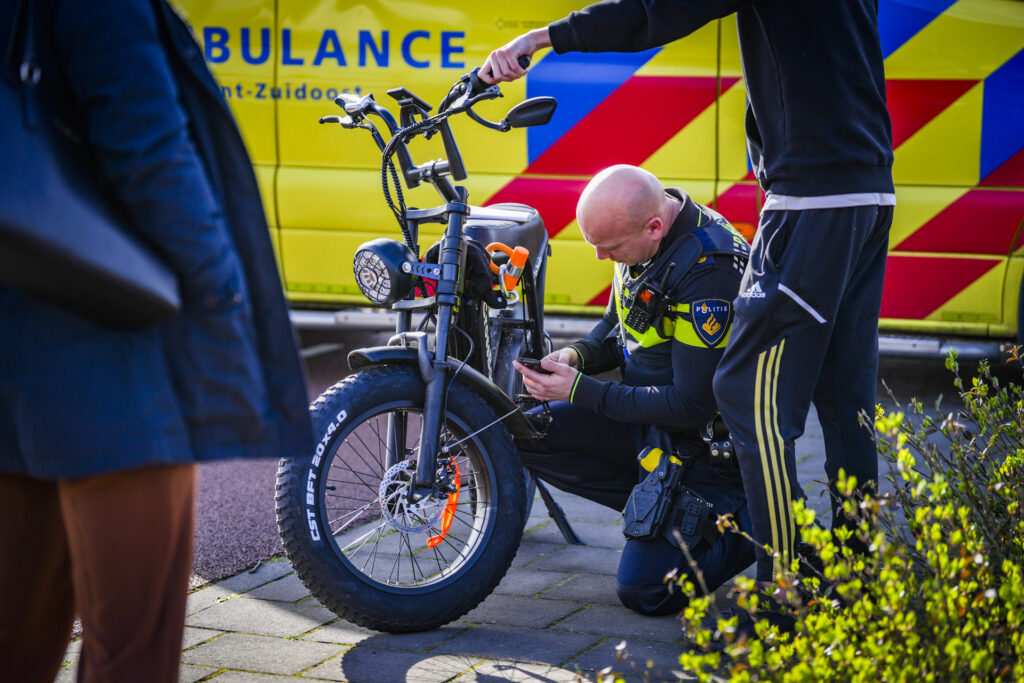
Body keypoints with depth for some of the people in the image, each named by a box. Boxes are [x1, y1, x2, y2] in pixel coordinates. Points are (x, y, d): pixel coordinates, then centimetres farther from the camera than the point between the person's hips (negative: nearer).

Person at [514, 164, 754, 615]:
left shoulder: (708, 272, -30)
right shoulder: (640, 231, -3)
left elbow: (693, 406, -27)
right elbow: (618, 327, 15)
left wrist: (582, 392, -24)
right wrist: (576, 356, -8)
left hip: (703, 441, -8)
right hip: (650, 415, 8)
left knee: (644, 591, -13)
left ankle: (753, 521, 9)